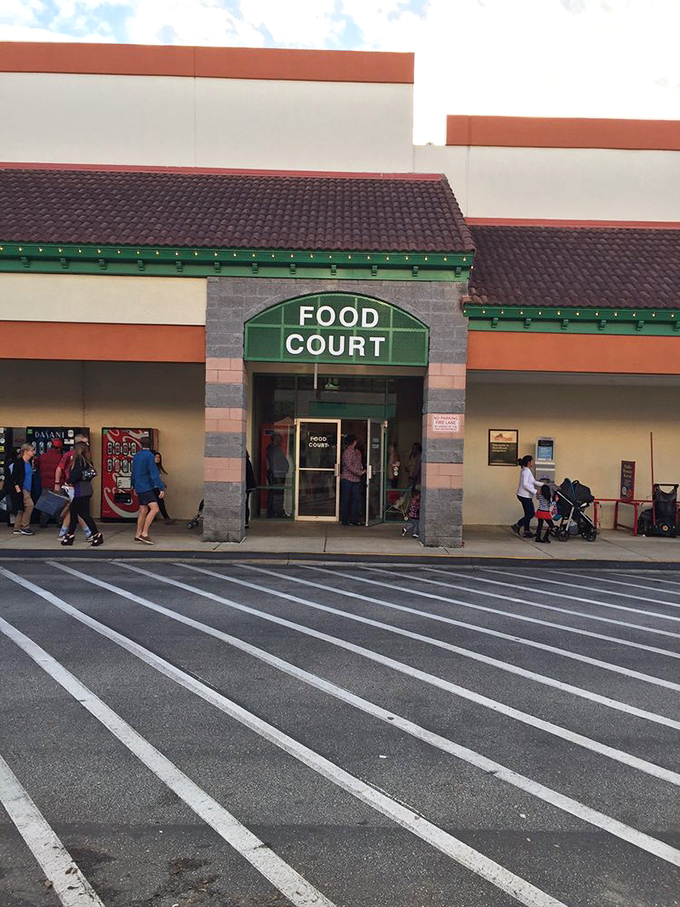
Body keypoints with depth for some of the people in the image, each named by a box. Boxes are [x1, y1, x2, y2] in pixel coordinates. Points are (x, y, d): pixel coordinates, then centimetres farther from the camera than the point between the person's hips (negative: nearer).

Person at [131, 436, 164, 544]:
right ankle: (144, 534, -20)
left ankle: (138, 535, 19)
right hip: (146, 488, -9)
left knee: (143, 511, 14)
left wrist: (134, 486, 35)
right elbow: (154, 474, -18)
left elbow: (133, 473, 23)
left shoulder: (136, 456, 13)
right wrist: (161, 488, -19)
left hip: (139, 488, 9)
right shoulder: (149, 456, -12)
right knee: (154, 509, -15)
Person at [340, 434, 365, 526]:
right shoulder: (347, 452, -11)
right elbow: (349, 466, -19)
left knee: (357, 499, 6)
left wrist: (362, 470, 6)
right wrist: (360, 472, -20)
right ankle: (345, 520, 6)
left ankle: (354, 519, 14)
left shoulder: (357, 451, 14)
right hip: (347, 479, -8)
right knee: (346, 500, 0)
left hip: (356, 479, 8)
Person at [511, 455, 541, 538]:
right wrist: (535, 491, -24)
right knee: (531, 514, -3)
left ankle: (527, 531, 15)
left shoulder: (526, 471, 14)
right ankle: (516, 526, 1)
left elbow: (533, 482, 22)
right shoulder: (526, 471, -17)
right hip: (525, 496, -10)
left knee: (528, 514, 12)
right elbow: (525, 484, -26)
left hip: (525, 496, 10)